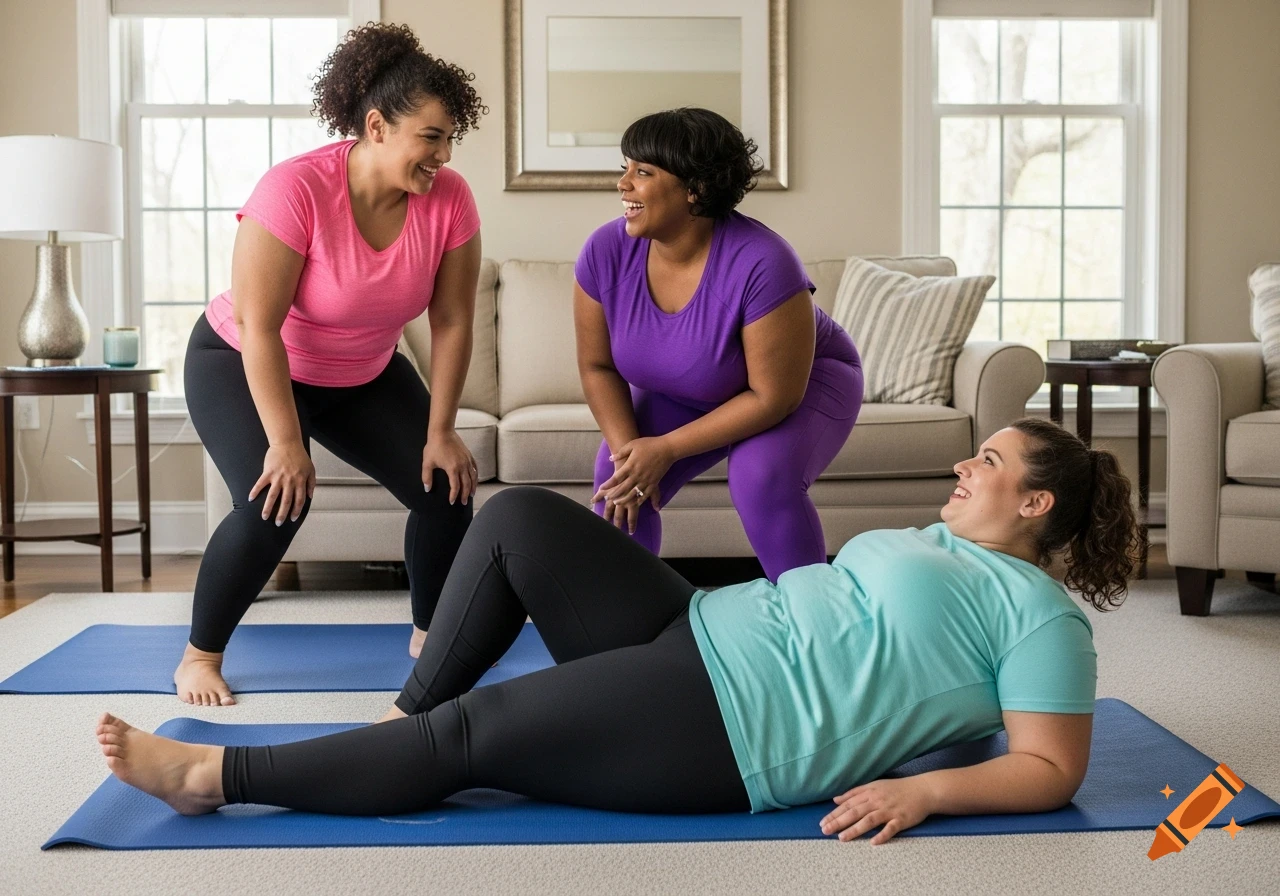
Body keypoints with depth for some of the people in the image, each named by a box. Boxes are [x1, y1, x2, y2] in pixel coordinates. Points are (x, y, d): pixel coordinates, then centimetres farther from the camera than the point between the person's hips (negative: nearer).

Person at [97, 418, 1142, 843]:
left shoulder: (1042, 617, -5)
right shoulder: (940, 543, 21)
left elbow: (1049, 770, -11)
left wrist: (923, 790, -22)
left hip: (723, 731, -9)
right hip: (694, 631, 9)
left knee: (462, 739, -14)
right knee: (519, 518, 0)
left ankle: (215, 774, -5)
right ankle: (408, 710, 10)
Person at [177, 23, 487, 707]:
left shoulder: (448, 200, -20)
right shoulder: (296, 190, -32)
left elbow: (451, 322, -13)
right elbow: (258, 326, -30)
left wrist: (440, 433, -14)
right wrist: (285, 442, -30)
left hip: (363, 374, 5)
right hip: (241, 364, -5)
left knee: (445, 487, -8)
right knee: (275, 504, -25)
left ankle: (429, 634, 16)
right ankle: (200, 655, -2)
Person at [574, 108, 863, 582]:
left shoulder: (761, 265, -38)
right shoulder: (606, 252, -23)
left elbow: (774, 397, -30)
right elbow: (597, 366, -9)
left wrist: (666, 448, -28)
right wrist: (628, 448, -23)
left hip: (803, 383, -5)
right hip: (682, 392, 5)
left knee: (761, 478, -31)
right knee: (618, 483, -12)